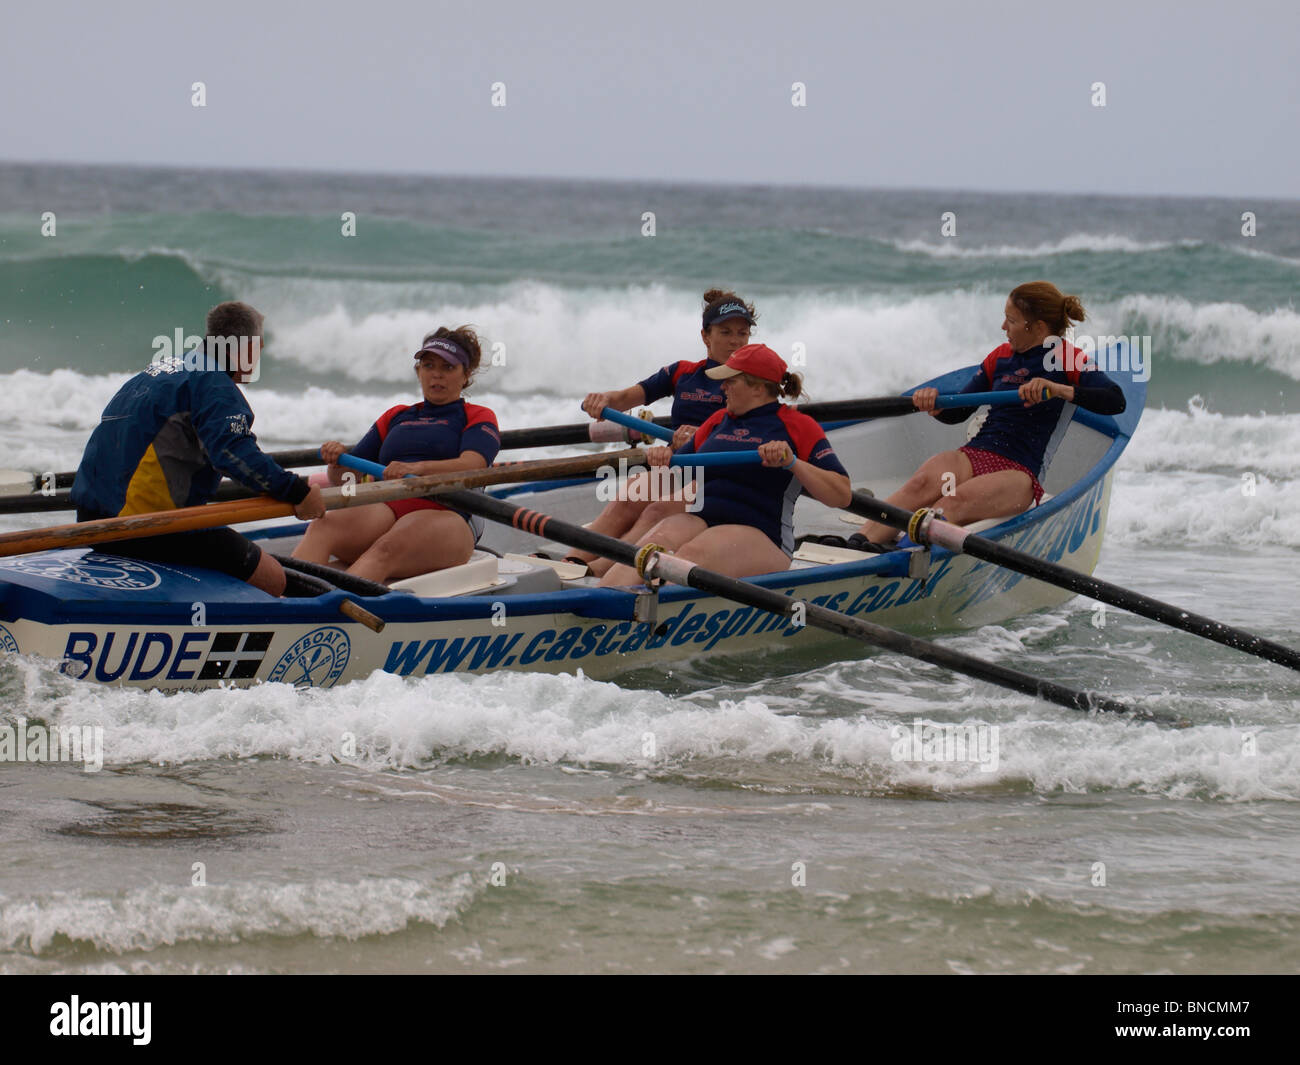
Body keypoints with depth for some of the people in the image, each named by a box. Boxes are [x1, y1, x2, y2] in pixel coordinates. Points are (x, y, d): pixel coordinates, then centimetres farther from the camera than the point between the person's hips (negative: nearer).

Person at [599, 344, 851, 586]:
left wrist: (792, 462, -20)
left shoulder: (797, 426, 4)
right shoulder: (719, 421, 22)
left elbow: (842, 496, -5)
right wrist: (664, 458, 3)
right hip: (701, 521, 5)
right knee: (656, 541, -29)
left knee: (694, 552, -36)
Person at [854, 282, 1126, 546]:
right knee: (922, 484, -29)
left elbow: (1116, 401, -13)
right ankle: (859, 542, -50)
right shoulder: (1000, 357, 20)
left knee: (958, 501, -36)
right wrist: (935, 405, -3)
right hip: (973, 455, 5)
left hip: (1018, 472, -5)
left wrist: (1059, 390, -26)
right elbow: (956, 413, 20)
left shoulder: (1067, 359, 3)